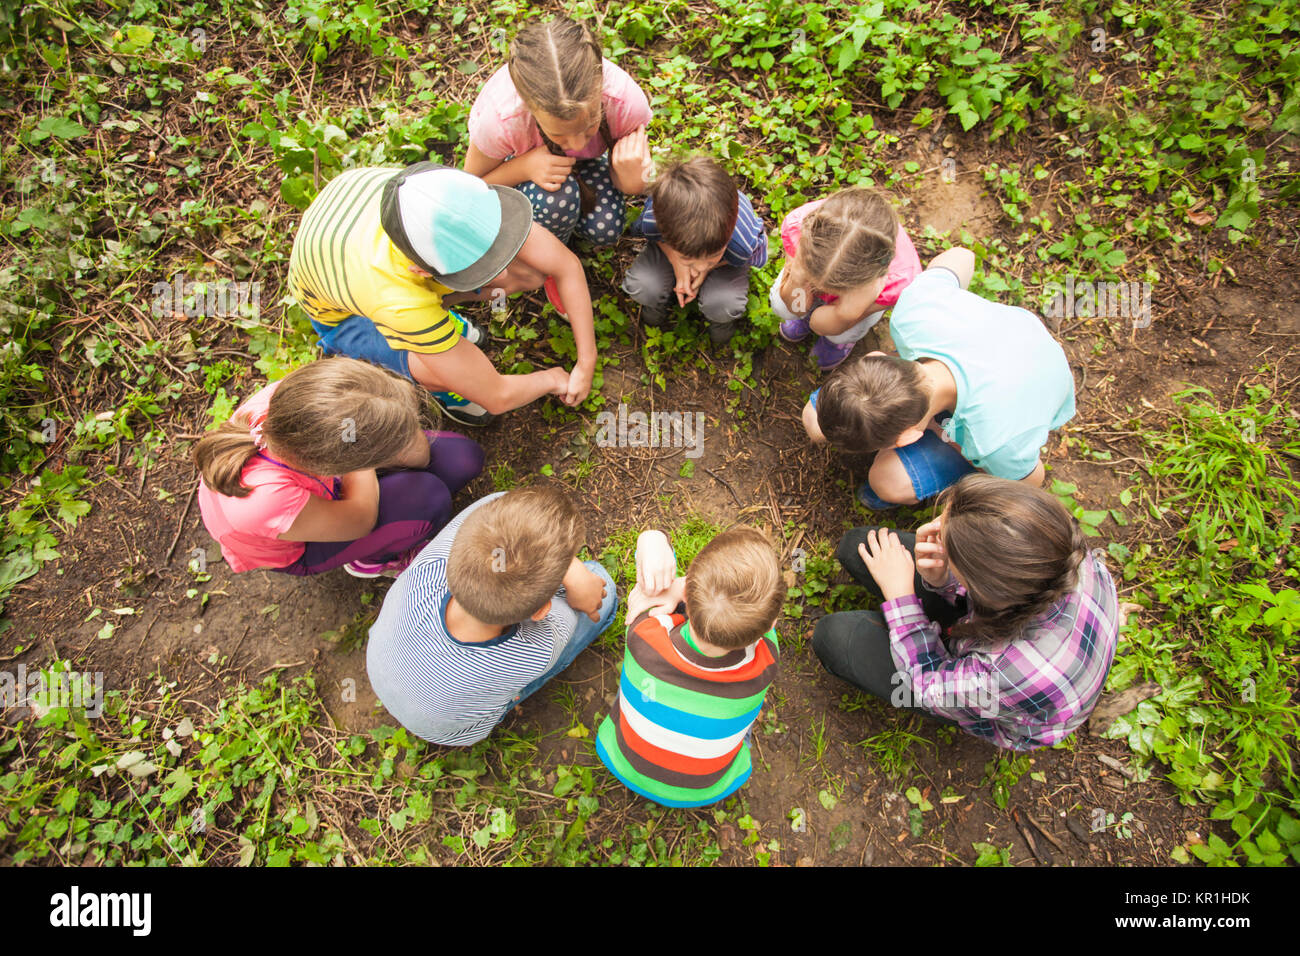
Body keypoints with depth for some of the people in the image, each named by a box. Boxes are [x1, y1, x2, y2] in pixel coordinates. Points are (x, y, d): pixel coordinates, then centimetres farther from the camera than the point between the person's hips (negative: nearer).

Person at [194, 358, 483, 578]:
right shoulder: (268, 503, -48)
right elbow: (361, 519, -24)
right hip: (295, 551, -5)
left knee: (465, 459, -8)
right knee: (431, 497, -28)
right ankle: (368, 560, 5)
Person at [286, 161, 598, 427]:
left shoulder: (467, 196, -36)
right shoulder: (399, 304, -46)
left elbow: (567, 265, -25)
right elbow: (496, 397, -36)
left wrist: (587, 364, -23)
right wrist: (553, 379, -19)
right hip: (338, 310, -4)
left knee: (534, 278, -14)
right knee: (454, 374, -33)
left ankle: (436, 309, 11)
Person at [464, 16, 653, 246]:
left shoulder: (625, 101, -36)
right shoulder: (501, 119, -41)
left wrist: (632, 179, -44)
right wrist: (524, 167, -41)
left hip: (587, 160, 2)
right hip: (515, 158, -2)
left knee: (606, 230, -23)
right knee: (555, 200, -36)